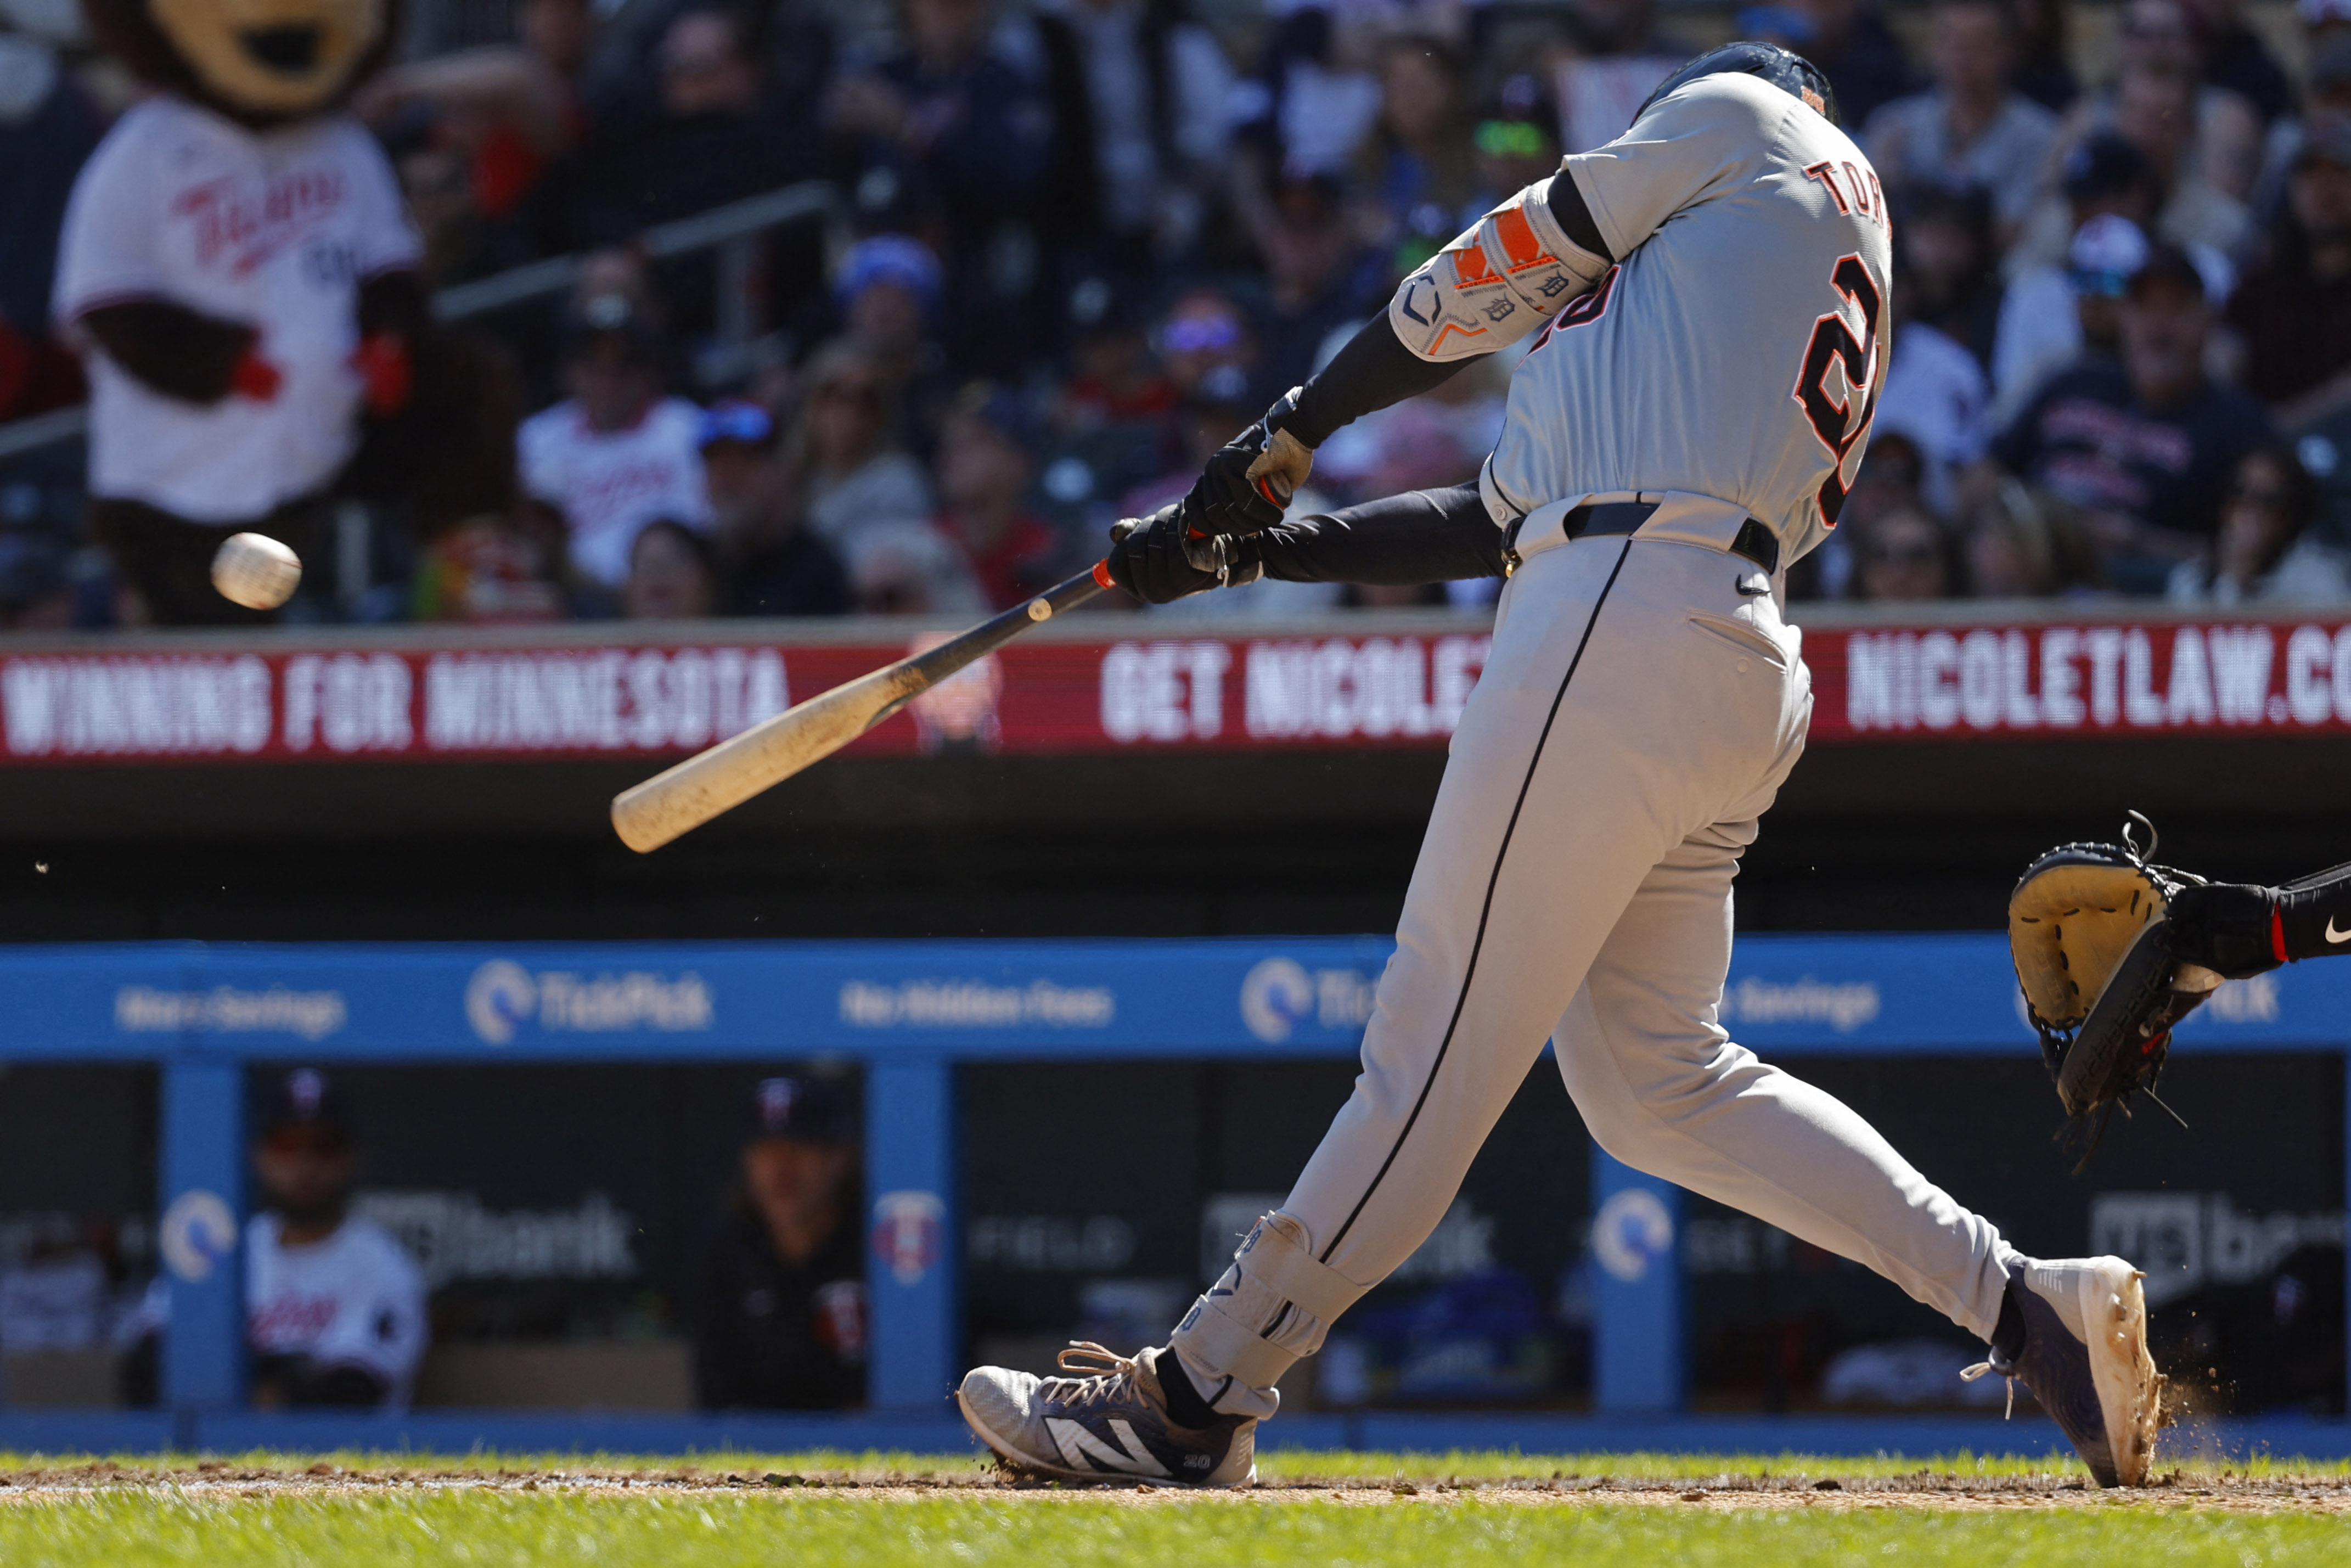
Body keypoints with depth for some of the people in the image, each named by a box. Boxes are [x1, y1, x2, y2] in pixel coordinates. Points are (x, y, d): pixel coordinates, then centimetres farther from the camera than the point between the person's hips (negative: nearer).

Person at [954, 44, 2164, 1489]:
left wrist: (1297, 428, 21)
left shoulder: (1746, 110, 12)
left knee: (1441, 1041, -8)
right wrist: (1253, 547, 24)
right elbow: (1508, 517, 27)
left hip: (1630, 615, -9)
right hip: (1740, 669, 9)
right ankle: (2025, 1305, 5)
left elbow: (1501, 274, 10)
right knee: (1657, 1076, 10)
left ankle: (1201, 1395, -8)